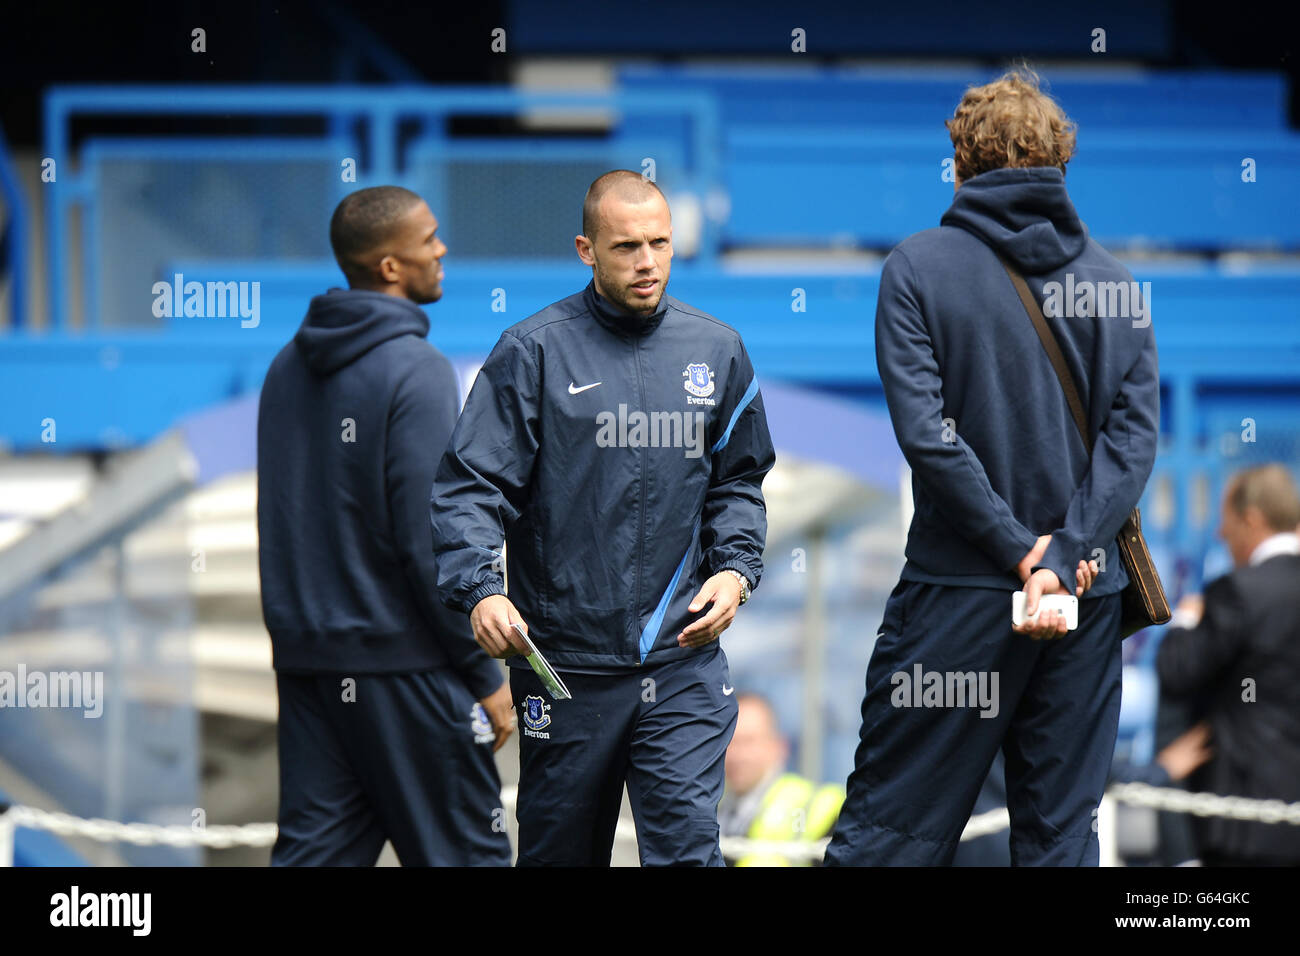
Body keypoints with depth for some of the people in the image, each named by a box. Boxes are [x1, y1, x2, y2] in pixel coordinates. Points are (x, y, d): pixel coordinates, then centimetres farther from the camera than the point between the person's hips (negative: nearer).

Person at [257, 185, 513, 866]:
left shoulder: (289, 367, 10)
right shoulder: (416, 373, -14)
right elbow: (431, 542, -17)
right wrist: (487, 676, -11)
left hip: (303, 655, 7)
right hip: (401, 659, -7)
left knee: (312, 851, 7)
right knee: (466, 855, 2)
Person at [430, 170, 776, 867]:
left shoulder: (716, 351, 8)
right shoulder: (532, 353, -4)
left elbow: (737, 481, 19)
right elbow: (469, 488, -8)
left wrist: (735, 568, 1)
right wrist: (480, 590, -24)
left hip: (683, 659, 2)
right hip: (562, 664, -1)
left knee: (686, 841, -9)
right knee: (559, 851, 10)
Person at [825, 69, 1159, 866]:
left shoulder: (919, 269, -3)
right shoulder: (1115, 279, 6)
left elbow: (927, 431, -12)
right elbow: (1134, 435, -4)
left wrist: (1019, 549, -10)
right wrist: (1062, 558, -10)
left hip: (958, 590, -3)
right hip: (1087, 594, 3)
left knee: (887, 829, 0)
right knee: (1061, 833, 7)